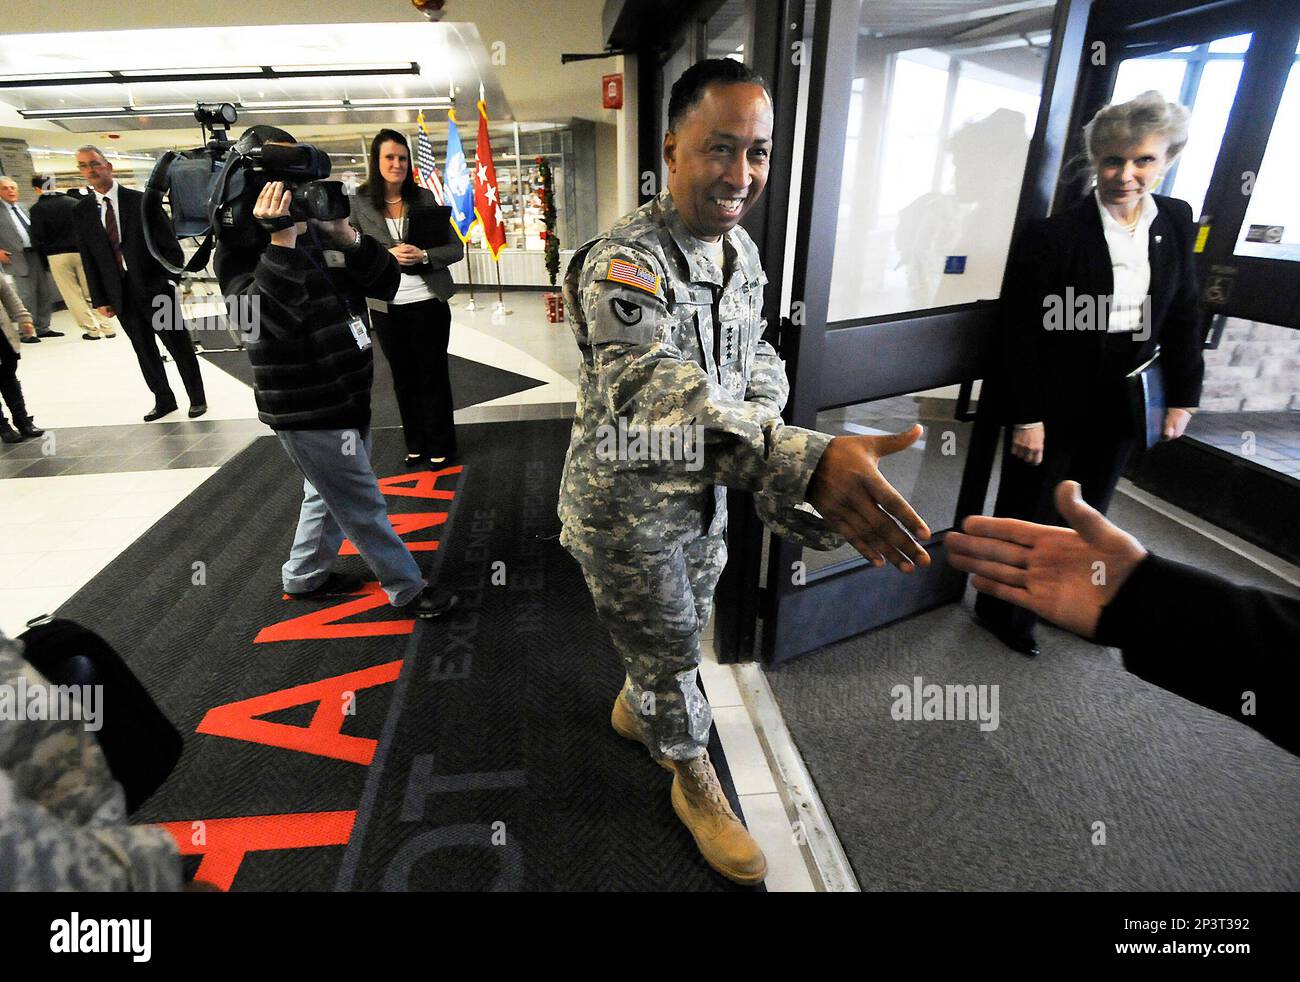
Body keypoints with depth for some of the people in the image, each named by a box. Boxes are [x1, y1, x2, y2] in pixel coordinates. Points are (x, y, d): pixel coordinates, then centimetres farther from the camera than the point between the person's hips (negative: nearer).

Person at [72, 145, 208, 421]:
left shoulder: (141, 201, -3)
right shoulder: (82, 211, 6)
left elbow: (169, 244, -2)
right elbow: (88, 259, 7)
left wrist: (172, 279, -9)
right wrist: (99, 299, 3)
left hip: (155, 287, -3)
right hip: (121, 295, 4)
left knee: (179, 345, 3)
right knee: (144, 350, 10)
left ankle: (197, 398, 15)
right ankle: (163, 400, 22)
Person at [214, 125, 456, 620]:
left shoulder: (319, 231, 9)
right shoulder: (240, 249, -11)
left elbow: (386, 284, 1)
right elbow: (266, 319, -28)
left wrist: (348, 236, -13)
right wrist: (282, 240, -30)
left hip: (347, 396, 8)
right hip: (307, 410, -8)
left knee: (331, 495, 22)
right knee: (365, 506, 1)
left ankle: (304, 576, 41)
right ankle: (407, 589, 15)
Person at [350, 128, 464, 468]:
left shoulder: (424, 198, -1)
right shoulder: (360, 203, -1)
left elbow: (456, 249, -1)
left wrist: (424, 255, -18)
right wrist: (386, 256, -18)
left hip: (428, 302, -1)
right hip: (386, 307, 1)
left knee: (433, 375, 6)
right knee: (404, 377, 13)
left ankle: (440, 445, 20)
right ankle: (415, 445, 27)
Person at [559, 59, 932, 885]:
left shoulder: (744, 252, 0)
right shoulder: (622, 264, -27)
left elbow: (757, 360, 8)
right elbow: (651, 387, -46)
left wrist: (761, 423, -16)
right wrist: (805, 459, -60)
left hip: (705, 495, 7)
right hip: (626, 508, -7)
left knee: (677, 635, 26)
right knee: (669, 653, 12)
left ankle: (634, 710, 57)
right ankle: (696, 783, 40)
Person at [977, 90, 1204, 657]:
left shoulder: (1175, 223, 2)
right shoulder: (1054, 236, -17)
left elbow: (1182, 317, 9)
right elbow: (1021, 337, -16)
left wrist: (1182, 396, 7)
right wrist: (1025, 417, -16)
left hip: (1123, 404, 6)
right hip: (1055, 407, -5)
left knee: (1088, 513, 21)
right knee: (1028, 515, 9)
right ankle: (1002, 611, 30)